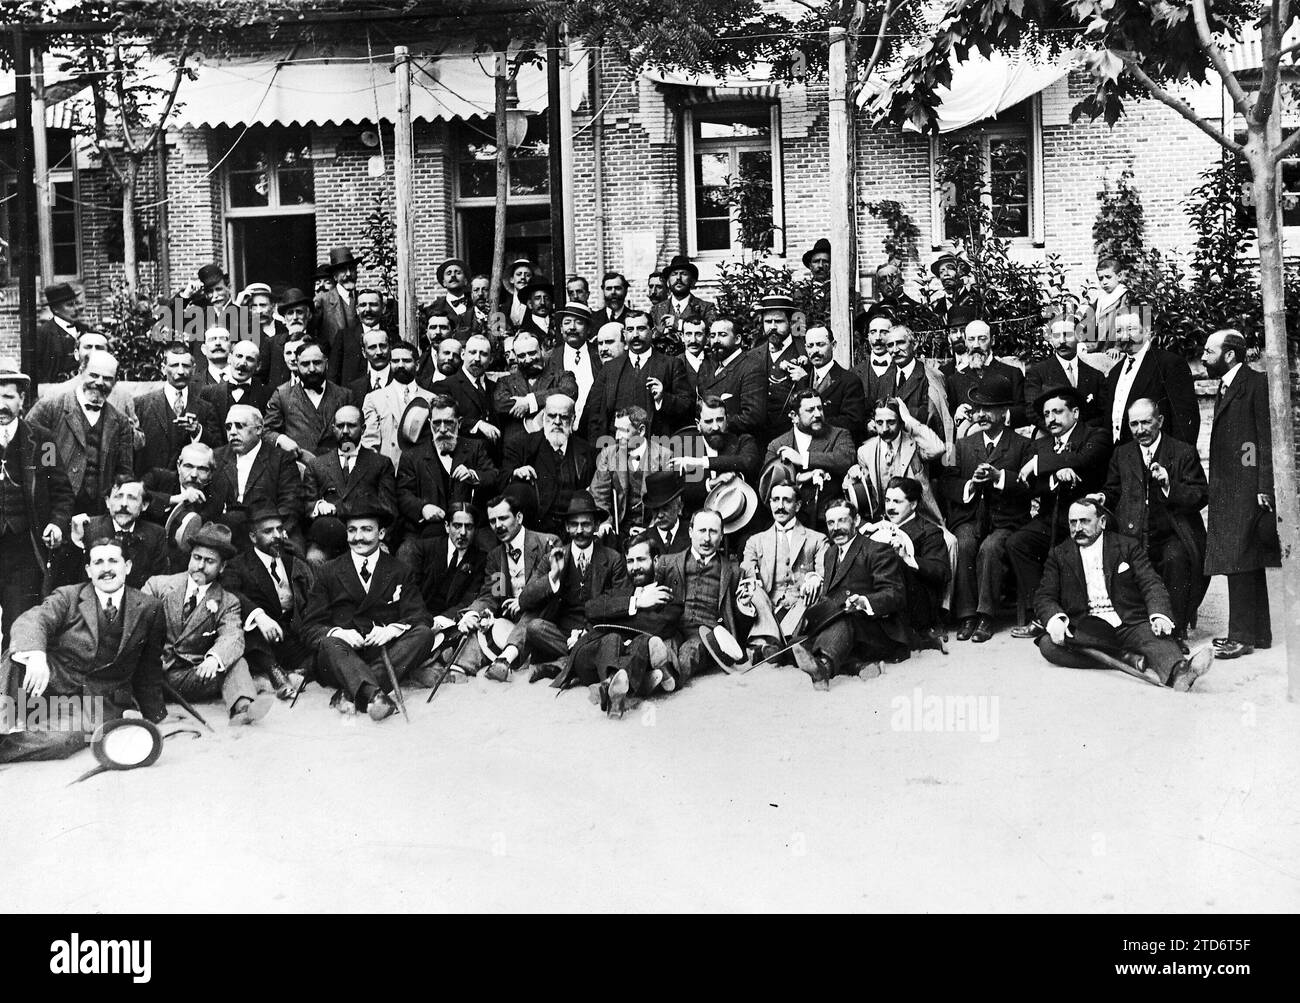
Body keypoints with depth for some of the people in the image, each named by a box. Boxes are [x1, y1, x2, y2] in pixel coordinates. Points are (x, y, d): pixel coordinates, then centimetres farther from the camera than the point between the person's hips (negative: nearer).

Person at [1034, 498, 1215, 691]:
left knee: (1156, 636, -32)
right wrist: (1055, 620, -15)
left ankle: (1178, 671, -65)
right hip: (1087, 629, 0)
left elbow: (1151, 585, 3)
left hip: (1130, 623, 0)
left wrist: (1160, 615, -19)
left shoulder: (1128, 546, 12)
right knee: (1048, 644, -29)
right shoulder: (1059, 554, 15)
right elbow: (1044, 597, 10)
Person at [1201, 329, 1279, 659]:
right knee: (1246, 563, 12)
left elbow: (1267, 438, -13)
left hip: (1247, 489, -9)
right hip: (1227, 491, 9)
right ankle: (1257, 633, 18)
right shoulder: (1226, 388, 20)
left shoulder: (1257, 384, -8)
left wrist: (1264, 488, -18)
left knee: (1239, 560, -10)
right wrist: (1215, 489, 13)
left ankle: (1242, 636, -6)